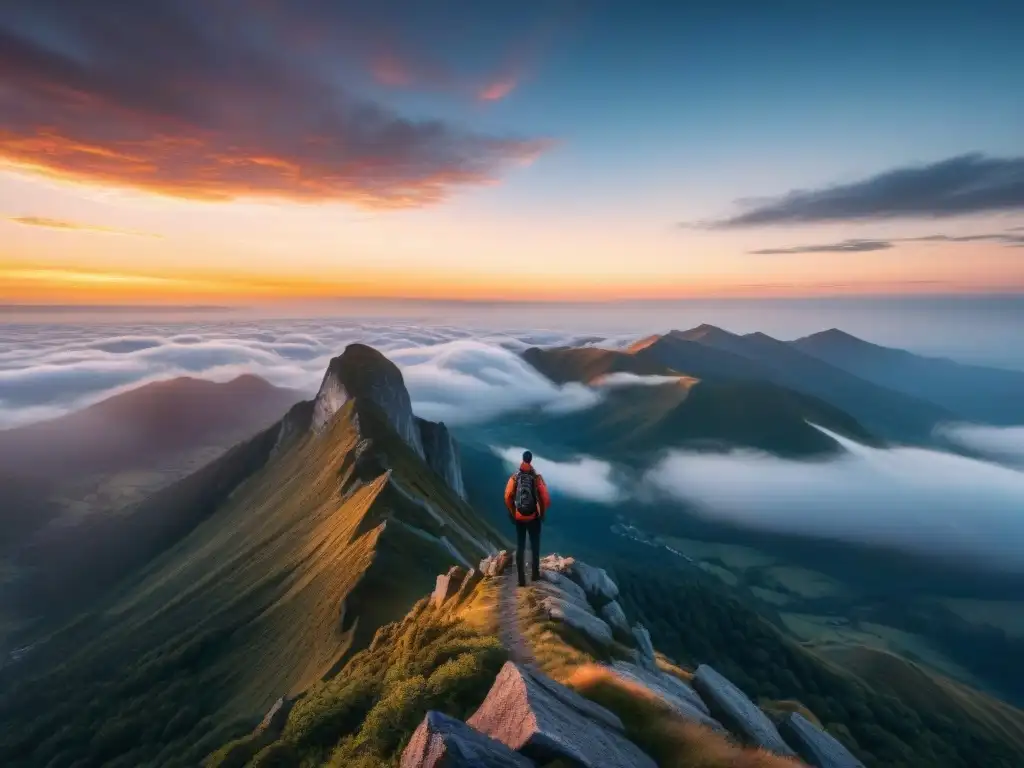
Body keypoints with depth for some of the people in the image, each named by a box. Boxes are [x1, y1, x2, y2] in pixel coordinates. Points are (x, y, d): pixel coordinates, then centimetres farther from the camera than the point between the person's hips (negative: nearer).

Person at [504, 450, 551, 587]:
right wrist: (542, 512, 7)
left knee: (520, 547, 6)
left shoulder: (514, 478, -5)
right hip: (534, 517, -1)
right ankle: (535, 574, 25)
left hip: (518, 517, 1)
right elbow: (545, 498, -11)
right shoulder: (537, 478, -9)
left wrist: (512, 512, 7)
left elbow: (507, 497, -8)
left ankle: (521, 579, 5)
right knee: (535, 546, 16)